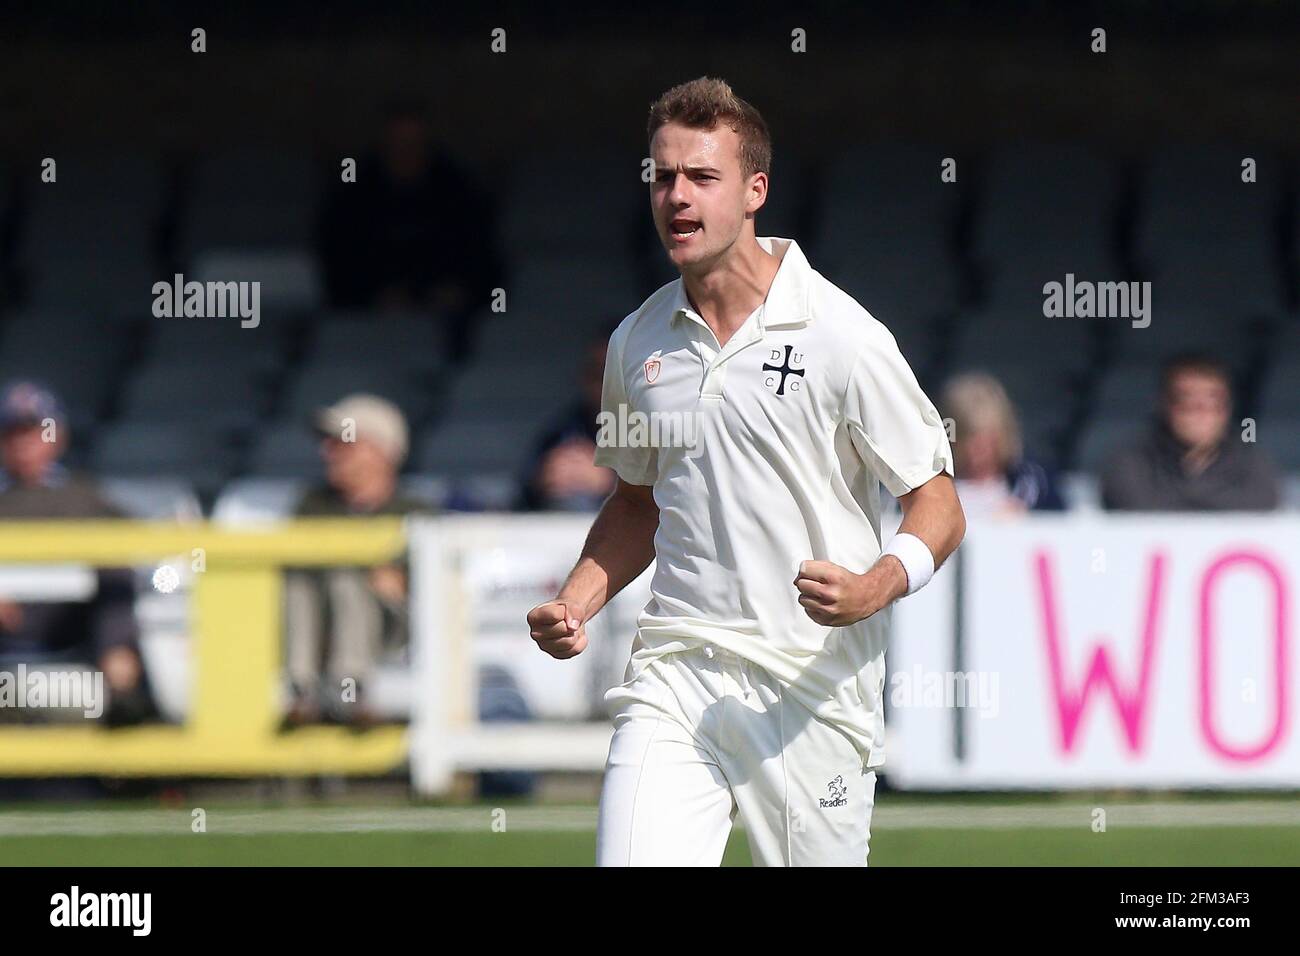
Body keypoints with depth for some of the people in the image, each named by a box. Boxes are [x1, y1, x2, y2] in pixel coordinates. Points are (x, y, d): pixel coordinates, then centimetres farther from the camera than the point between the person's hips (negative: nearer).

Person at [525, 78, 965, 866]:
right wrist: (574, 606, 9)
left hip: (813, 691, -3)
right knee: (632, 860, -15)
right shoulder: (638, 342, 10)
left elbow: (939, 504, -3)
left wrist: (875, 589, -22)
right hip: (672, 677, 3)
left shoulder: (841, 335, -6)